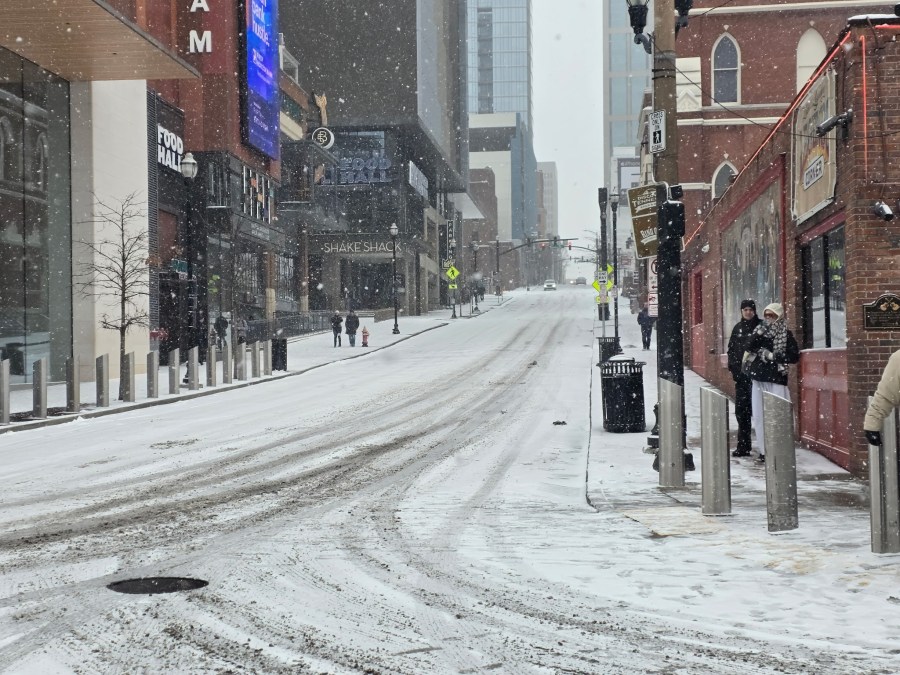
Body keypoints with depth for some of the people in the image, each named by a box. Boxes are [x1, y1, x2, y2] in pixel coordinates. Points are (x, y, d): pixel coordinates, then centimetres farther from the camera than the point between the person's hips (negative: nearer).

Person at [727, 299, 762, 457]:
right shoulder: (738, 328, 14)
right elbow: (731, 348, 18)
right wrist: (732, 366, 5)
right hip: (741, 373, 6)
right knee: (741, 409, 9)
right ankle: (743, 446, 16)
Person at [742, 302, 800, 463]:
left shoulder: (786, 334, 1)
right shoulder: (760, 331, 12)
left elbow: (794, 356, -6)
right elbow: (747, 347, -3)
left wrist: (772, 356, -11)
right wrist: (759, 333, -15)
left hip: (777, 379, -4)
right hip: (759, 378, 4)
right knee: (759, 416, 5)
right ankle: (763, 450, 11)